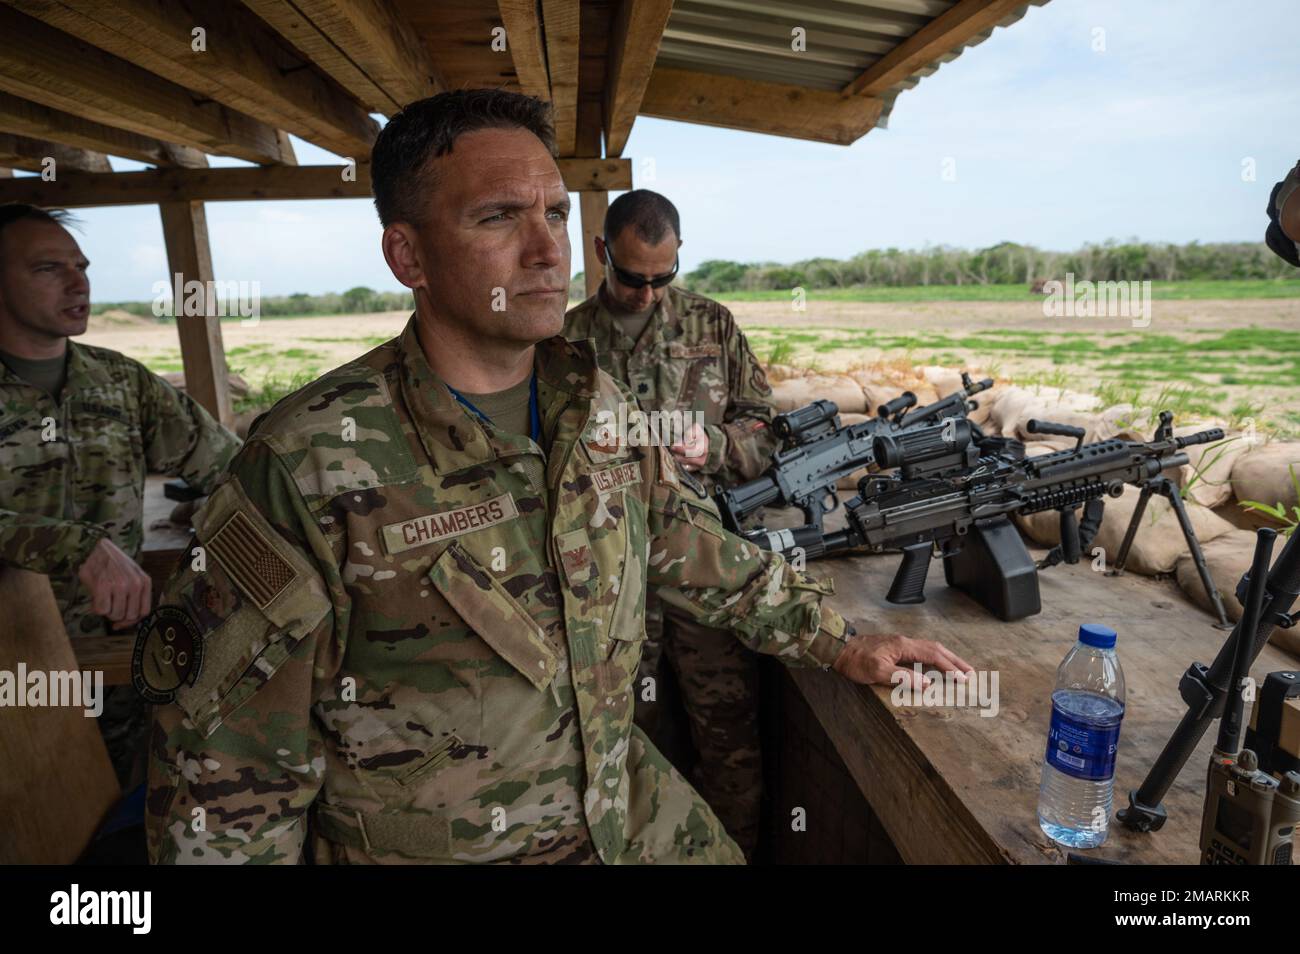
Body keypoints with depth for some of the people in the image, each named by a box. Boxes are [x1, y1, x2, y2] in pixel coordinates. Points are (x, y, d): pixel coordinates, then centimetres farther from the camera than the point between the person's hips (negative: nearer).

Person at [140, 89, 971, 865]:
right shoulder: (308, 471, -24)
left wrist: (839, 643, 7)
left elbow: (706, 553, 5)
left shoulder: (600, 407, -7)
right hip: (423, 845, -4)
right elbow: (231, 774, -16)